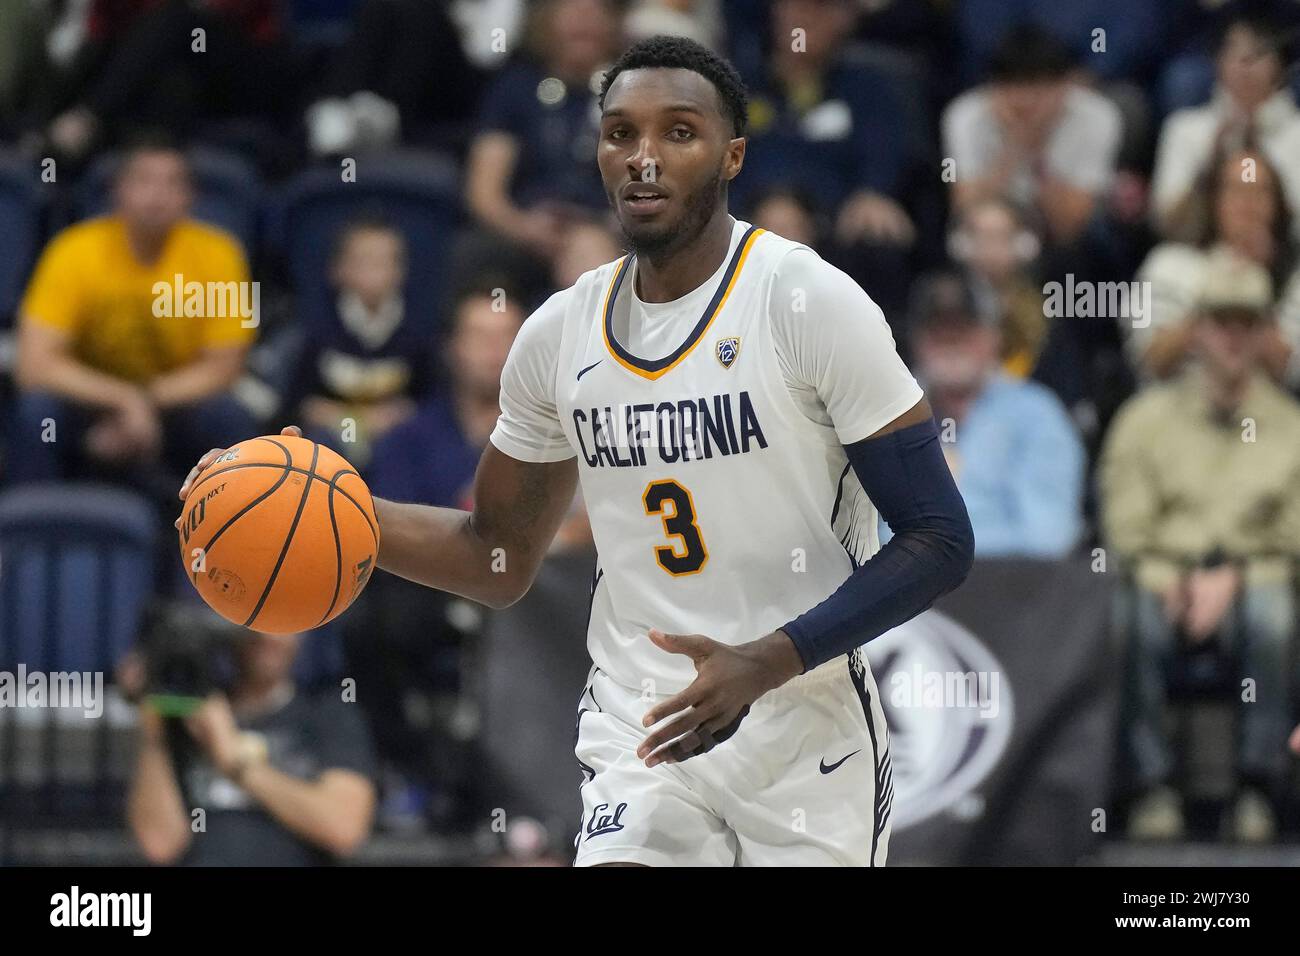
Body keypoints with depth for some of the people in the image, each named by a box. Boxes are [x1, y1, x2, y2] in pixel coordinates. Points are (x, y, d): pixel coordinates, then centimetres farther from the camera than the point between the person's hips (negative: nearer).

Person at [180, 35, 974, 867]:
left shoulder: (808, 301, -11)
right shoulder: (558, 335, 4)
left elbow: (940, 540, -12)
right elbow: (499, 559, 16)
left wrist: (768, 663, -23)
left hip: (806, 735, -3)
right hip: (641, 734, 3)